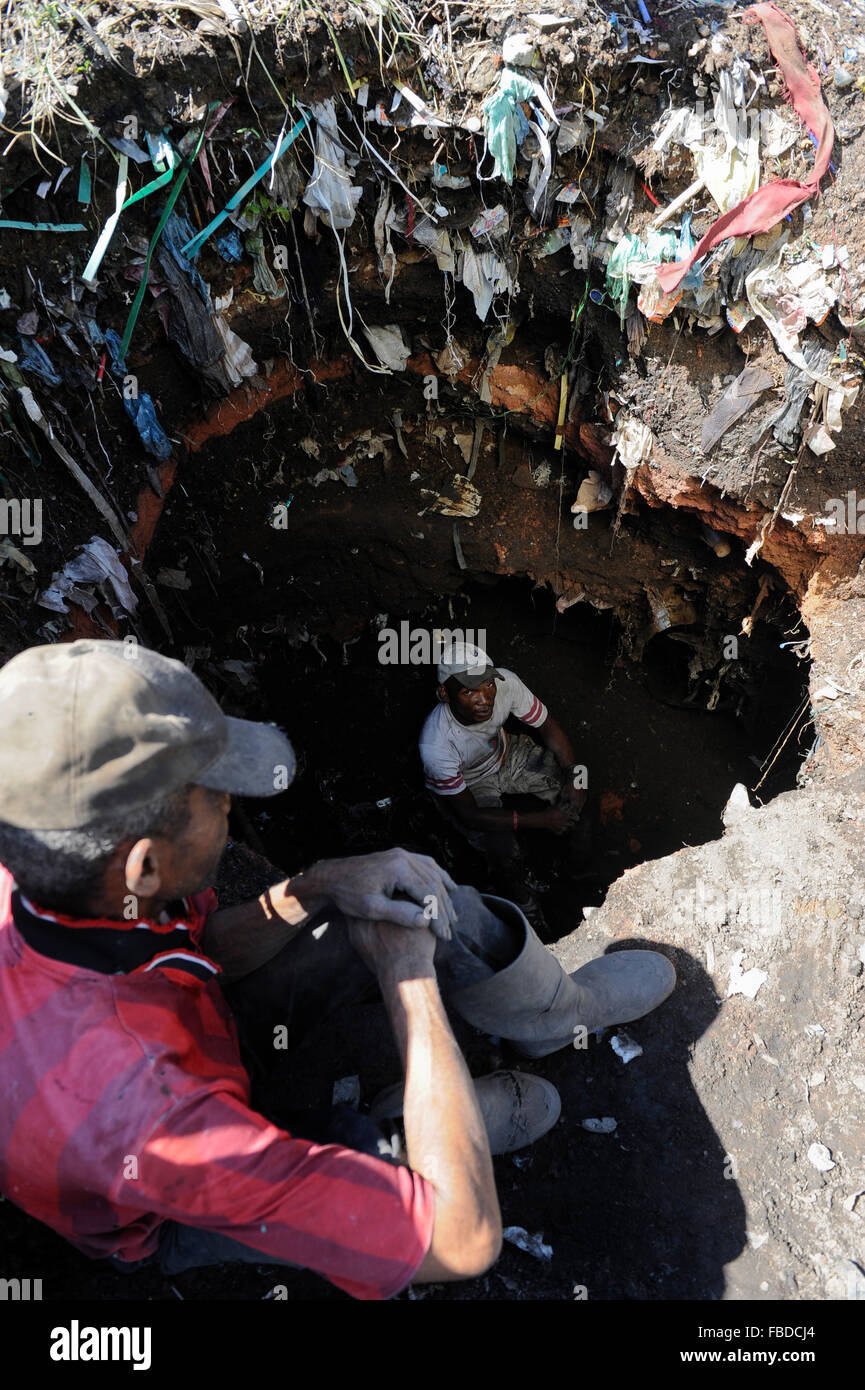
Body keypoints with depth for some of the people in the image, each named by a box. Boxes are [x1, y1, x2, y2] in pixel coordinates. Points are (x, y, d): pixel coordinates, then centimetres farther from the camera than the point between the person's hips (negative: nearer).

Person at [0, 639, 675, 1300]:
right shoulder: (148, 1128, -47)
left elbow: (199, 946, -5)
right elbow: (465, 1237, -38)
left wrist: (314, 888, -23)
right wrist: (409, 975, -31)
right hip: (164, 1220, -5)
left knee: (414, 897, -5)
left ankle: (556, 1007, 23)